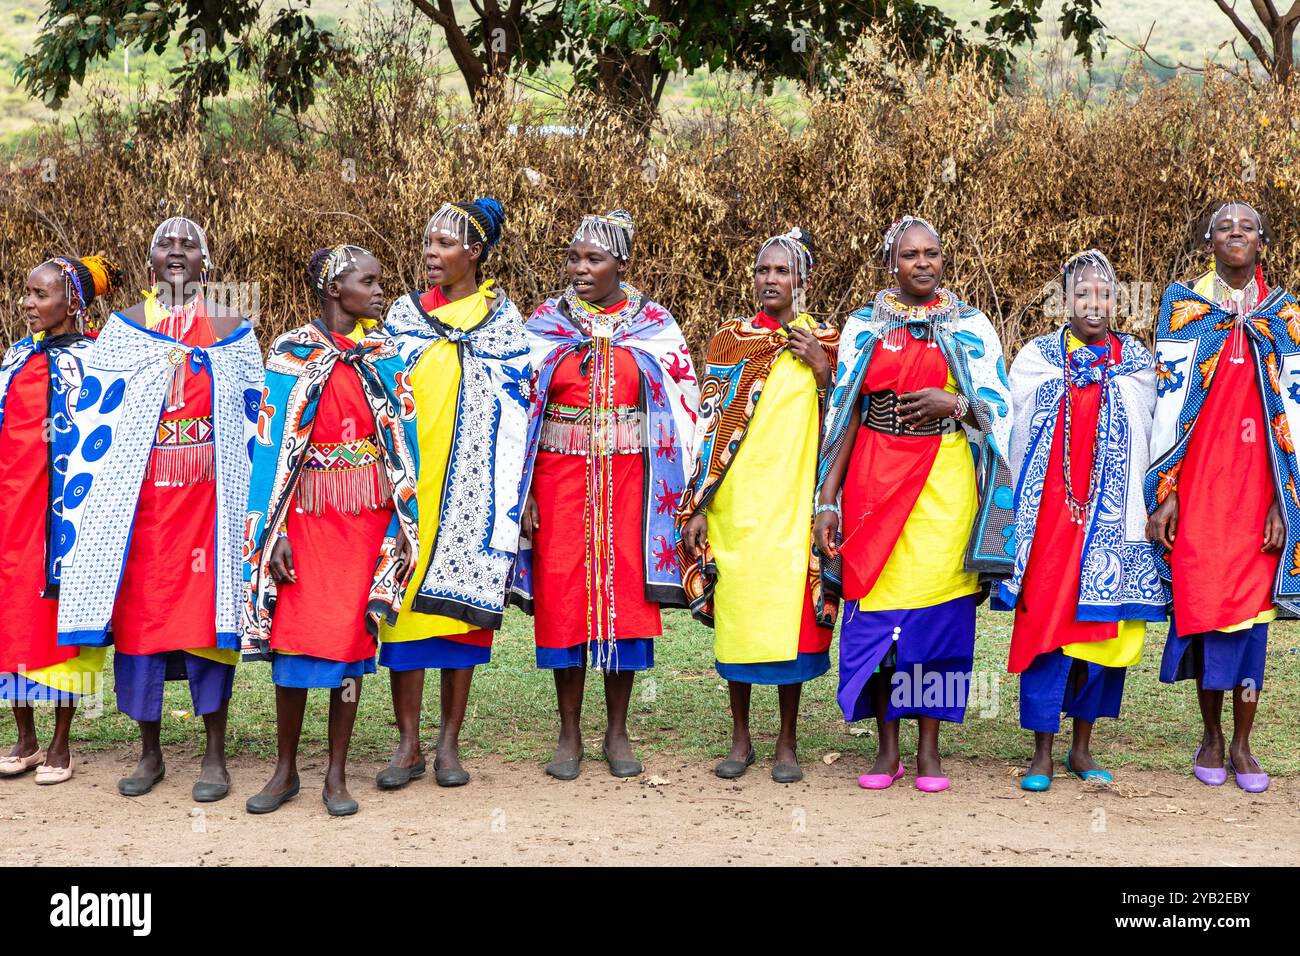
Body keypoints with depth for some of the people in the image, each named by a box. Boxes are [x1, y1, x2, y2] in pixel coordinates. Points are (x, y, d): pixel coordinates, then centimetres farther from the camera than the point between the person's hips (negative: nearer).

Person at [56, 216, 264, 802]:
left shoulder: (232, 330, 10)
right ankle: (149, 752, 15)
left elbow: (256, 414, 10)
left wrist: (258, 499, 5)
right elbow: (94, 412, 9)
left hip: (209, 496, -1)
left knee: (210, 614, -2)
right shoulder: (123, 327, 11)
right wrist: (88, 493, 1)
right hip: (139, 500, 1)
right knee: (138, 613, 2)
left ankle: (215, 754, 8)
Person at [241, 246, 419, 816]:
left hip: (369, 522, 1)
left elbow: (403, 440, 6)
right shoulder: (291, 355, -1)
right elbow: (271, 445, -3)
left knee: (351, 642, 1)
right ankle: (285, 770, 15)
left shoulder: (386, 356, 6)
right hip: (306, 519, -1)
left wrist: (403, 520, -1)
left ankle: (337, 775, 11)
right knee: (293, 639, 0)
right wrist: (272, 531, -8)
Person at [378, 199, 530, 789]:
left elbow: (514, 408, 4)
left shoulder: (502, 319, 6)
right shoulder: (405, 314, 10)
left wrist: (512, 490, -4)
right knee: (406, 599, -3)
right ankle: (408, 745, 4)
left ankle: (448, 742, 9)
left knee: (463, 599, 0)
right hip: (410, 479, 1)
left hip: (471, 483, -1)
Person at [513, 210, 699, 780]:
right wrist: (523, 491, -4)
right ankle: (569, 734, 11)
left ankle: (617, 732, 13)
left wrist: (674, 489, -3)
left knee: (625, 594, 1)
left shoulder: (655, 326, 4)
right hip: (561, 476, 0)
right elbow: (520, 407, 3)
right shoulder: (544, 324, 4)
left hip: (629, 477, 0)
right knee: (564, 597, 0)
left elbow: (681, 402, 4)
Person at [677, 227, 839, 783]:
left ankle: (787, 743, 10)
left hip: (796, 501, -1)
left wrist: (823, 371, -10)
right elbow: (710, 423, 5)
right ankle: (740, 739, 15)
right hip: (735, 501, 1)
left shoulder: (822, 344, 7)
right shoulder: (730, 340, 8)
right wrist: (698, 505, 0)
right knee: (736, 613, 3)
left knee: (792, 612, -1)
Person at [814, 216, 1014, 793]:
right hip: (874, 480, 1)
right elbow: (843, 414, 7)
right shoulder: (863, 327, 10)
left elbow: (999, 408, 7)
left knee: (938, 609, -3)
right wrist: (827, 498, 0)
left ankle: (929, 750, 6)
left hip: (945, 480, -1)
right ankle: (887, 749, 9)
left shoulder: (970, 327, 8)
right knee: (876, 606, -1)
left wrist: (953, 404, -14)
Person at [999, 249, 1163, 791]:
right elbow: (1017, 432, 4)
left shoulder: (1137, 362, 10)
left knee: (1102, 627, 3)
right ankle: (1042, 753, 3)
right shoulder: (1037, 357, 6)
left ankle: (1082, 748, 16)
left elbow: (1140, 436, 9)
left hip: (1111, 516, 2)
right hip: (1048, 513, -2)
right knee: (1044, 622, -5)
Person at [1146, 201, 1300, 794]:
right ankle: (1211, 736, 13)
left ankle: (1242, 744, 9)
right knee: (1202, 603, -2)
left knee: (1251, 607, 0)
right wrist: (1163, 493, -5)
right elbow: (1169, 400, 1)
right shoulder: (1183, 306, 6)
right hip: (1197, 481, -1)